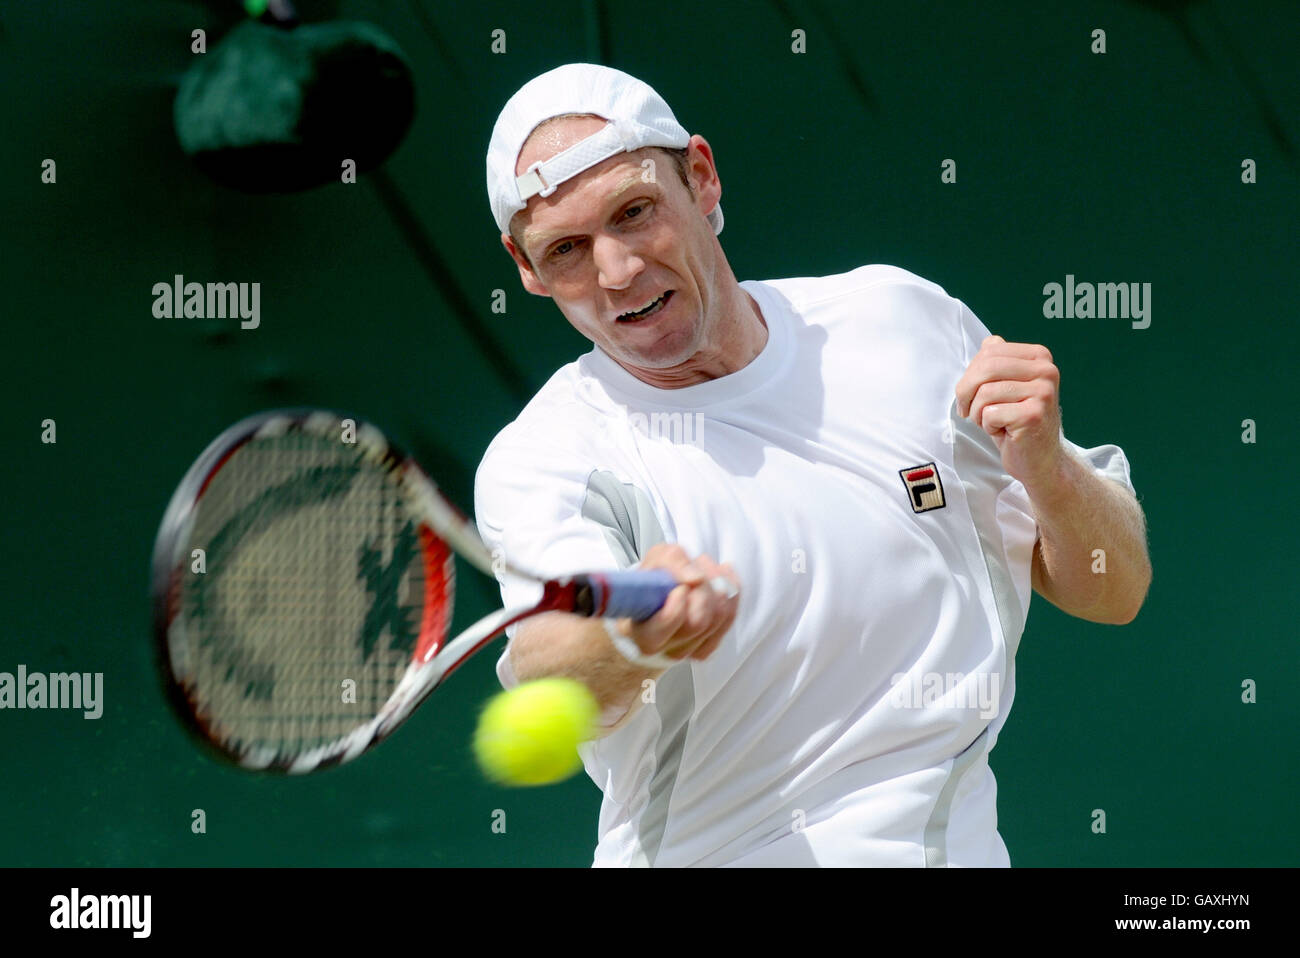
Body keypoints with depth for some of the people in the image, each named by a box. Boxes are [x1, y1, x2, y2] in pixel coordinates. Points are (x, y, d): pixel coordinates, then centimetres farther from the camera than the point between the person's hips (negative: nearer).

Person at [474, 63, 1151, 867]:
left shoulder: (899, 318, 4)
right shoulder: (542, 461, -6)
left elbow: (1114, 595, 8)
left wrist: (1045, 468, -10)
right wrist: (632, 634, -46)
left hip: (959, 847, 1)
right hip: (709, 852, -1)